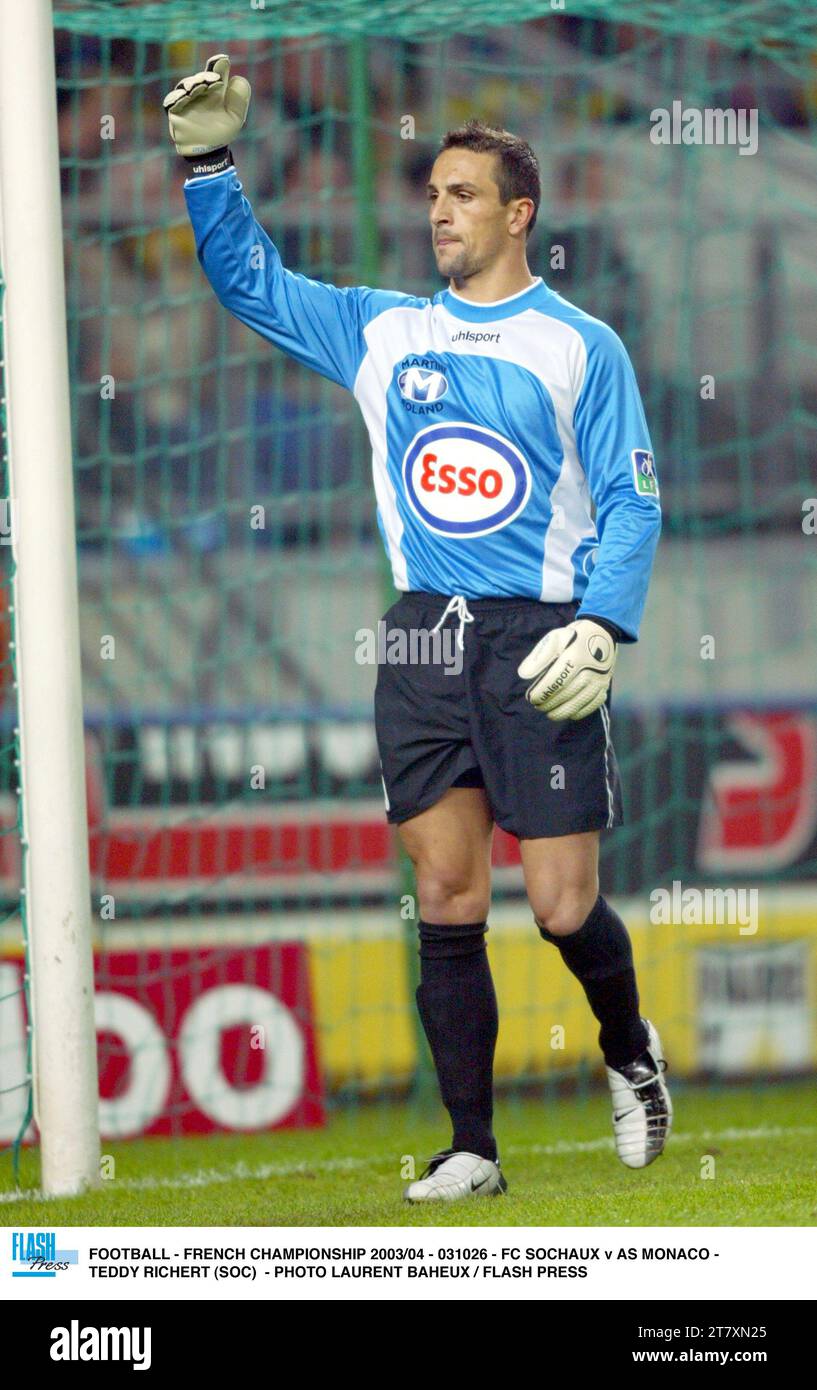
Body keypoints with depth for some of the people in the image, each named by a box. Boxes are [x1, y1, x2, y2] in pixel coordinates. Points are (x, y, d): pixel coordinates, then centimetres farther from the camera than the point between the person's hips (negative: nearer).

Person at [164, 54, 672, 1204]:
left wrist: (603, 629, -15)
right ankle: (472, 1151, 5)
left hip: (537, 638, -4)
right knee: (447, 903, 0)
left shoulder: (580, 346, 1)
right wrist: (208, 162, 8)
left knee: (563, 905, -6)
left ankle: (631, 1055, 24)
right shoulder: (384, 331, 13)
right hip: (423, 637, 4)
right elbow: (250, 283, 20)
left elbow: (632, 502, -2)